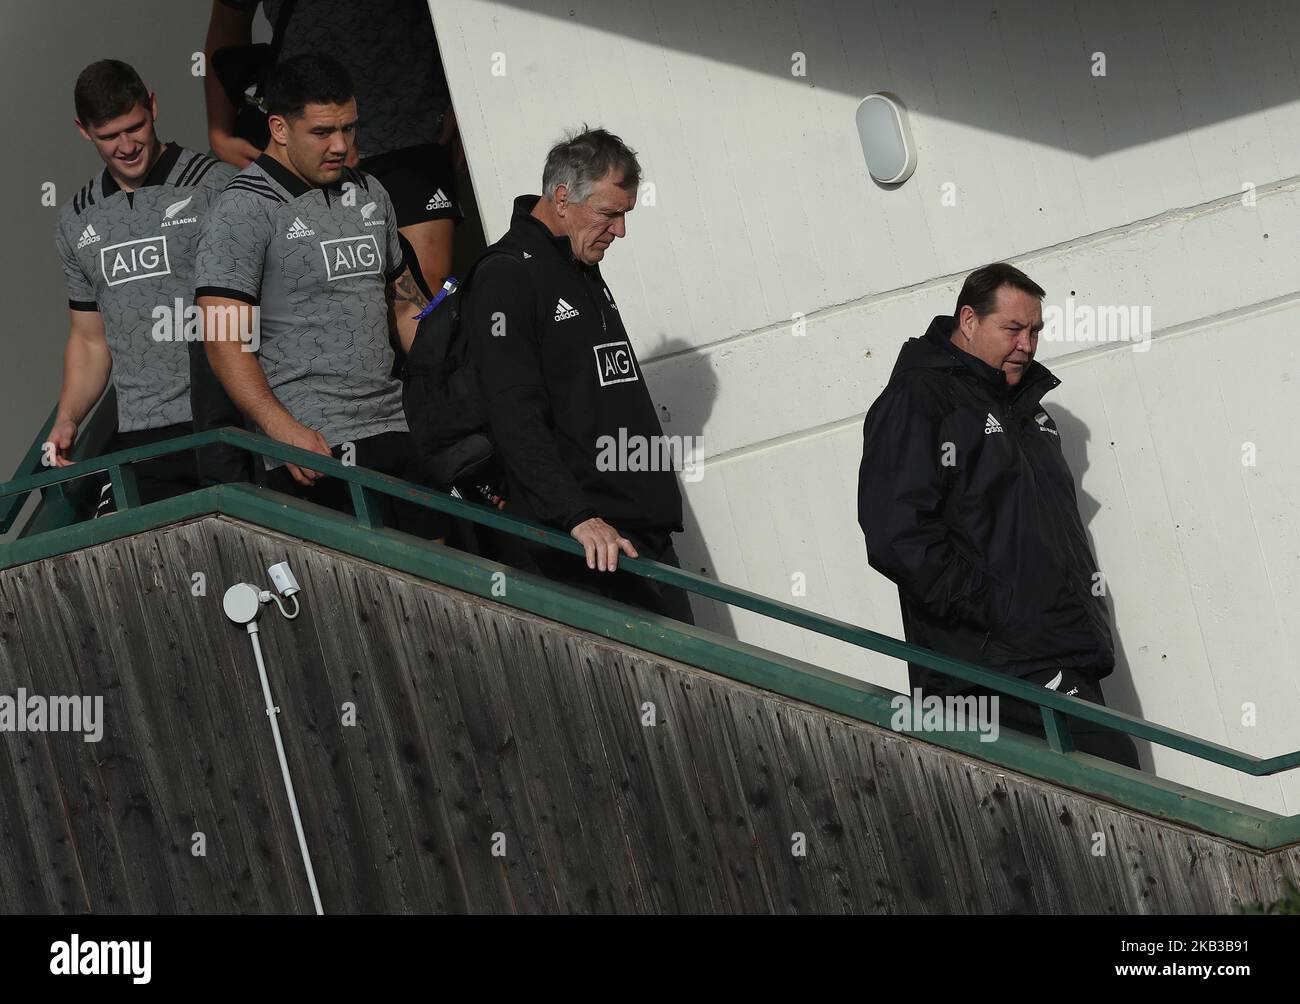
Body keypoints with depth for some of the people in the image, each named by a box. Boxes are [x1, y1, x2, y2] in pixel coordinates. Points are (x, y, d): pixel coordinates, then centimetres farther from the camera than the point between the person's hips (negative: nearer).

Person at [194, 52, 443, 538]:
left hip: (398, 426, 7)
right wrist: (283, 428, -24)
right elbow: (224, 339, -13)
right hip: (315, 448, -7)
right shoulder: (244, 210, -7)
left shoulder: (369, 194, 16)